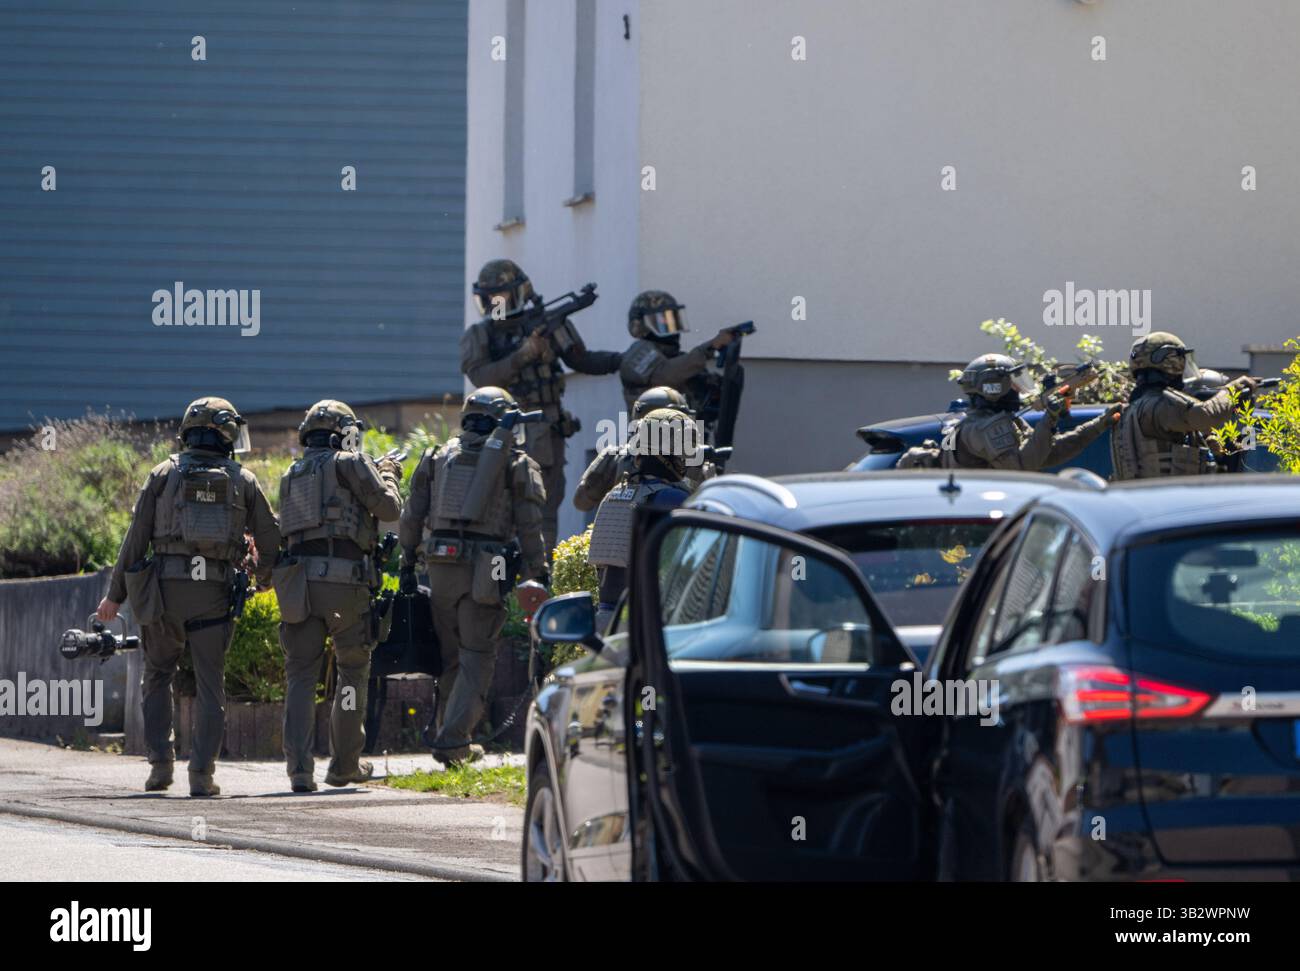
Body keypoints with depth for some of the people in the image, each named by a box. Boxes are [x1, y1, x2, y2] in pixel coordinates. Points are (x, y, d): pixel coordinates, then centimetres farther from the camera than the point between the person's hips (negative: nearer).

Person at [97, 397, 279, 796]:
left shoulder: (165, 474, 6)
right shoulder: (243, 480, 8)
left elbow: (137, 535, 3)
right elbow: (270, 538, 8)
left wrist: (115, 594, 6)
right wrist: (264, 577, 30)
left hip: (166, 587, 0)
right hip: (215, 592, 0)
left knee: (158, 676, 16)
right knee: (209, 685, 4)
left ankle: (160, 762, 6)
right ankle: (201, 774, -3)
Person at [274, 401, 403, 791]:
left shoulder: (292, 475, 20)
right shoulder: (350, 463, 2)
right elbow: (388, 509, -1)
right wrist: (388, 474, 21)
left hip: (297, 579, 4)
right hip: (344, 577, -4)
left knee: (301, 675, 3)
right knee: (353, 670, 12)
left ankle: (299, 768, -9)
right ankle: (345, 765, 16)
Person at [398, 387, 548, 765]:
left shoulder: (437, 457, 14)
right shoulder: (516, 464, 4)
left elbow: (412, 516, 12)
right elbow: (529, 529, -1)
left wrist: (407, 564, 17)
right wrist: (537, 578, 2)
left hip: (440, 564, 4)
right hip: (485, 571, -4)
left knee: (449, 656, 14)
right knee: (476, 658, -1)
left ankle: (452, 740, 18)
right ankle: (452, 740, -12)